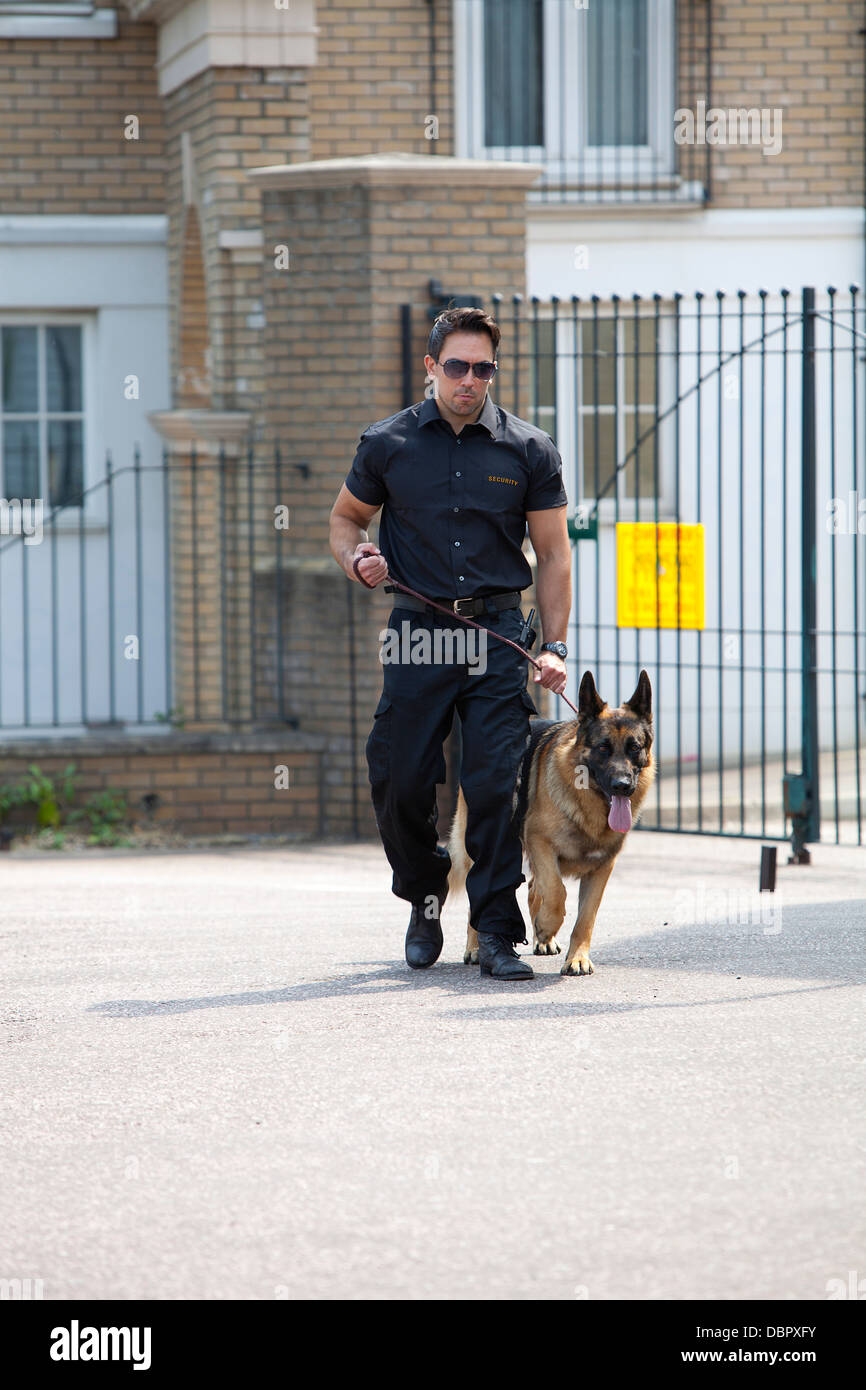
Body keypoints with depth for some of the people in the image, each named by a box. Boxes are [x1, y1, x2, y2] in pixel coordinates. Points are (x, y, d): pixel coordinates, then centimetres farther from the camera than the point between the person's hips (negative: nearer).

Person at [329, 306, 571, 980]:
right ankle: (425, 894, 27)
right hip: (419, 631, 1)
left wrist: (553, 647, -2)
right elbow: (346, 516, 19)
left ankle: (498, 931, -3)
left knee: (497, 785, -8)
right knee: (401, 782, 0)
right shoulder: (389, 443, 4)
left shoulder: (529, 450, 3)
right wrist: (356, 558, -5)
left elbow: (554, 553, 7)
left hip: (498, 632, -1)